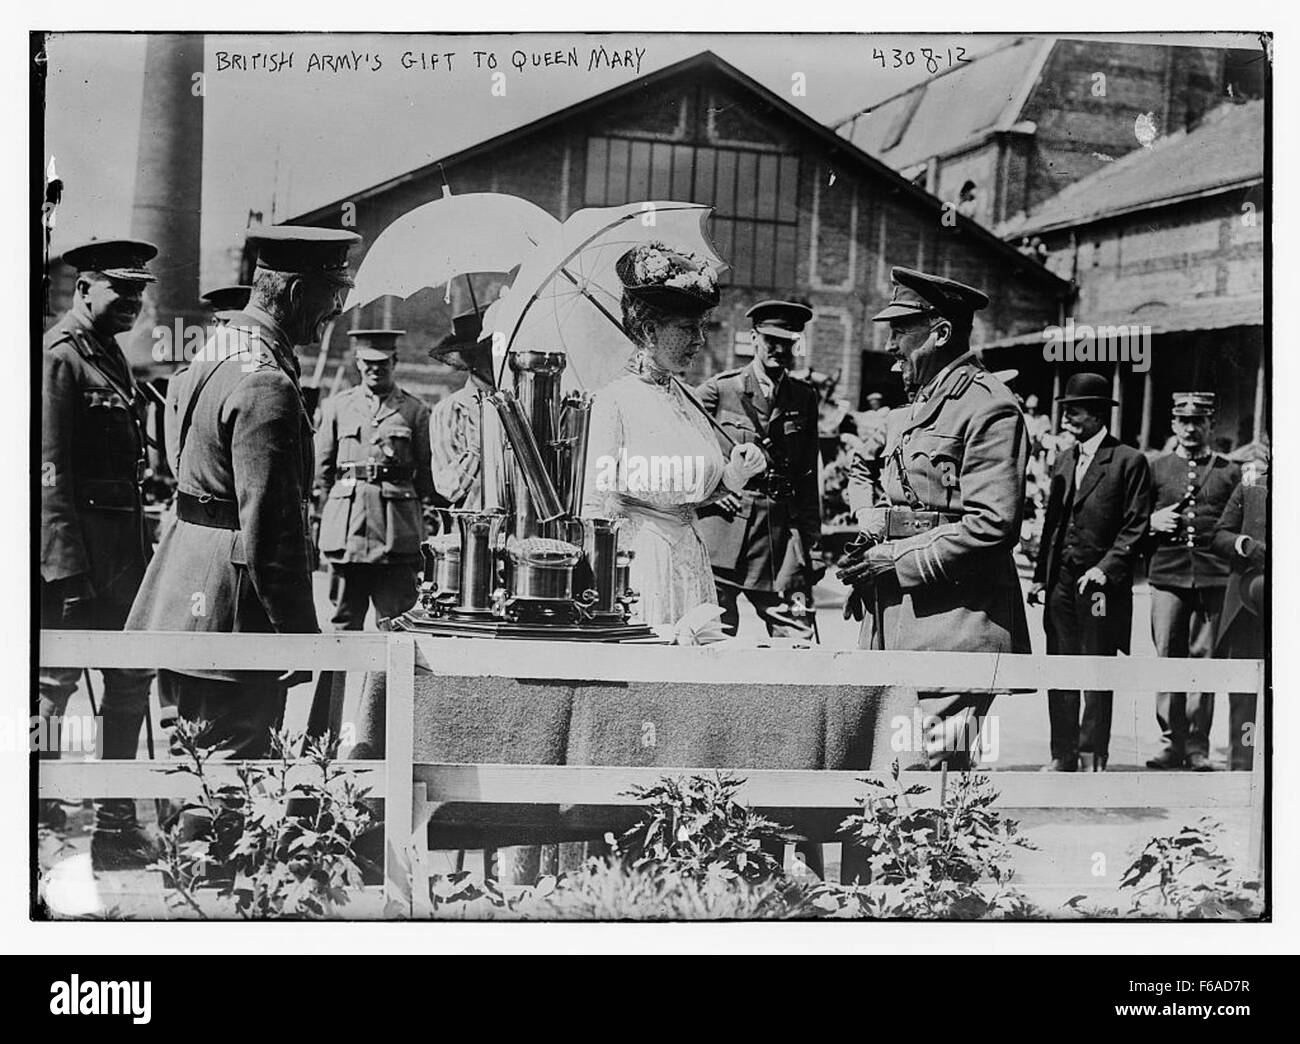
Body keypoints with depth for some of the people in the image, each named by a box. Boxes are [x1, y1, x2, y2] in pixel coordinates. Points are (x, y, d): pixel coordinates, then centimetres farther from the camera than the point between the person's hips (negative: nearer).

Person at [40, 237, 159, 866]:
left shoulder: (110, 355, 16)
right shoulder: (58, 357, -12)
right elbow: (50, 472, -18)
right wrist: (65, 564, -21)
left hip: (121, 538, 9)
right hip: (75, 537, -9)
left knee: (131, 676, 11)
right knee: (55, 676, 0)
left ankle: (117, 819, 19)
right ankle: (38, 799, 15)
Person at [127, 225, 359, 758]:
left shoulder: (213, 354, 13)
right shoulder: (266, 386, -20)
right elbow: (271, 528, -23)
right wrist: (300, 636, -17)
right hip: (231, 613, -10)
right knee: (236, 749, -3)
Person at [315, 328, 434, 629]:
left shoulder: (416, 411, 7)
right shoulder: (336, 406, 12)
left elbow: (427, 476, 7)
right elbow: (322, 471, 14)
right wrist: (323, 515, 7)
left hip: (398, 532, -2)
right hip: (346, 529, 2)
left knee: (397, 621, -3)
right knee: (345, 620, 5)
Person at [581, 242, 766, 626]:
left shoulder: (688, 399, 10)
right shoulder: (614, 400, -10)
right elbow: (596, 507, -11)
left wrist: (733, 476, 0)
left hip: (690, 562, 7)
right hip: (634, 561, -6)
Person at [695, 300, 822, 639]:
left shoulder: (804, 398, 10)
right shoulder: (719, 389, -1)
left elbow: (808, 481, 12)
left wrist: (812, 556, 9)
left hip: (782, 538, 3)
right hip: (722, 533, -2)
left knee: (797, 642, -2)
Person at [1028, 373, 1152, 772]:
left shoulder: (1129, 461, -5)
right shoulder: (1064, 461, 15)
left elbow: (1135, 528, -8)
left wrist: (1104, 568, -17)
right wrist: (1040, 574, 11)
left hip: (1100, 585, -6)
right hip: (1061, 582, 6)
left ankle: (1092, 761, 9)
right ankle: (1063, 757, 16)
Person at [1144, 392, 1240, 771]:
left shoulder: (1229, 473, 11)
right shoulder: (1156, 470, 11)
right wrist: (1152, 522, -4)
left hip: (1213, 579, 0)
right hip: (1167, 576, 1)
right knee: (1168, 658, -1)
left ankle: (1197, 748, 6)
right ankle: (1172, 742, 7)